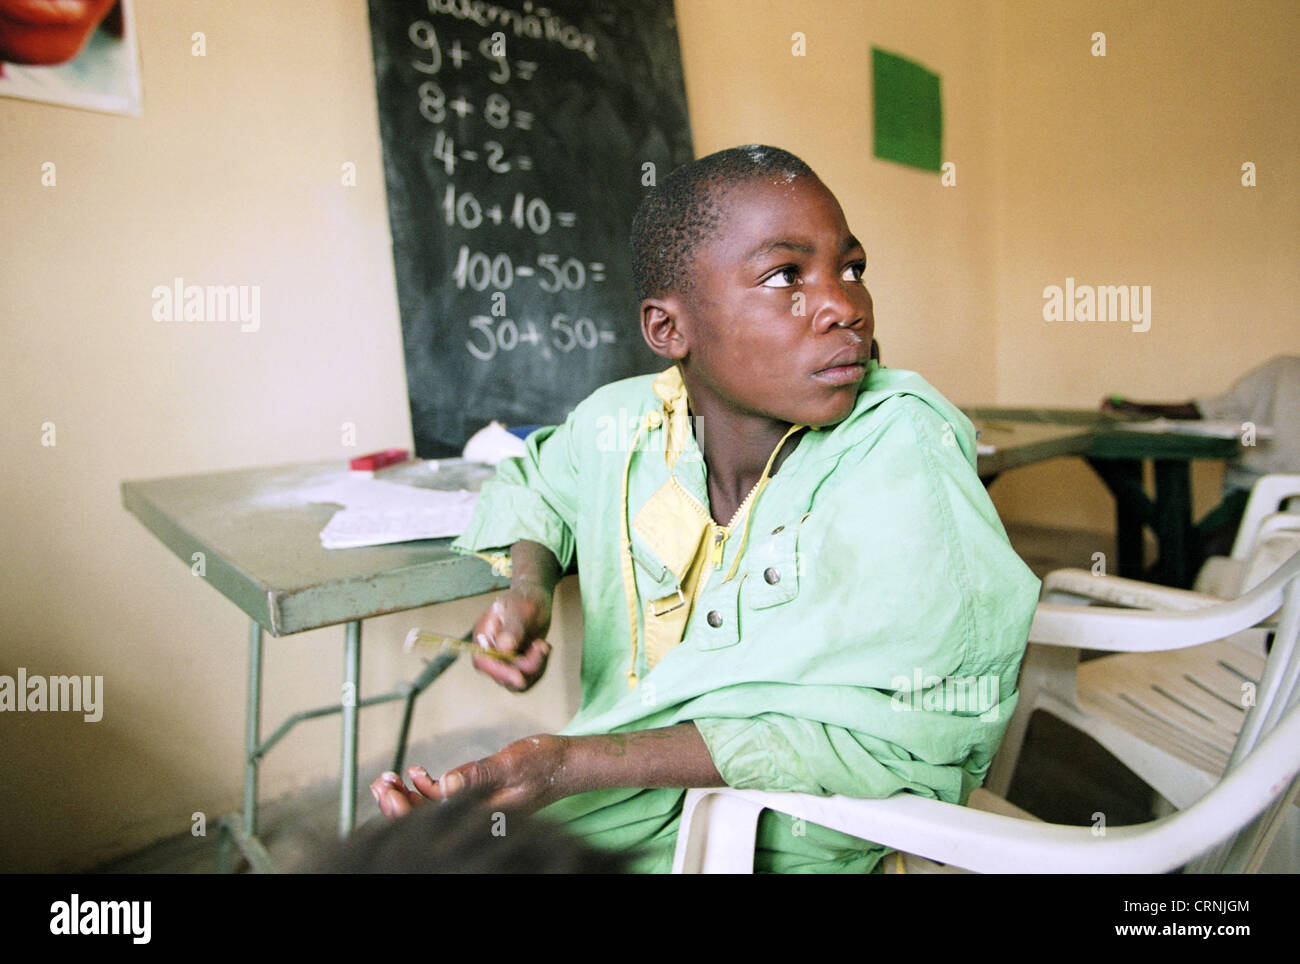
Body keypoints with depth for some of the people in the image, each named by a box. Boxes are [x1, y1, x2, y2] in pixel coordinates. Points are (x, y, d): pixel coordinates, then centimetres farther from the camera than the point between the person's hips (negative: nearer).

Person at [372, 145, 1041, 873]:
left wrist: (577, 763, -29)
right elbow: (536, 483, 17)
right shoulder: (621, 422, -6)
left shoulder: (900, 442, -21)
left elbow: (883, 733, -26)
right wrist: (530, 588, -5)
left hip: (792, 841, -4)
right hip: (626, 791, 5)